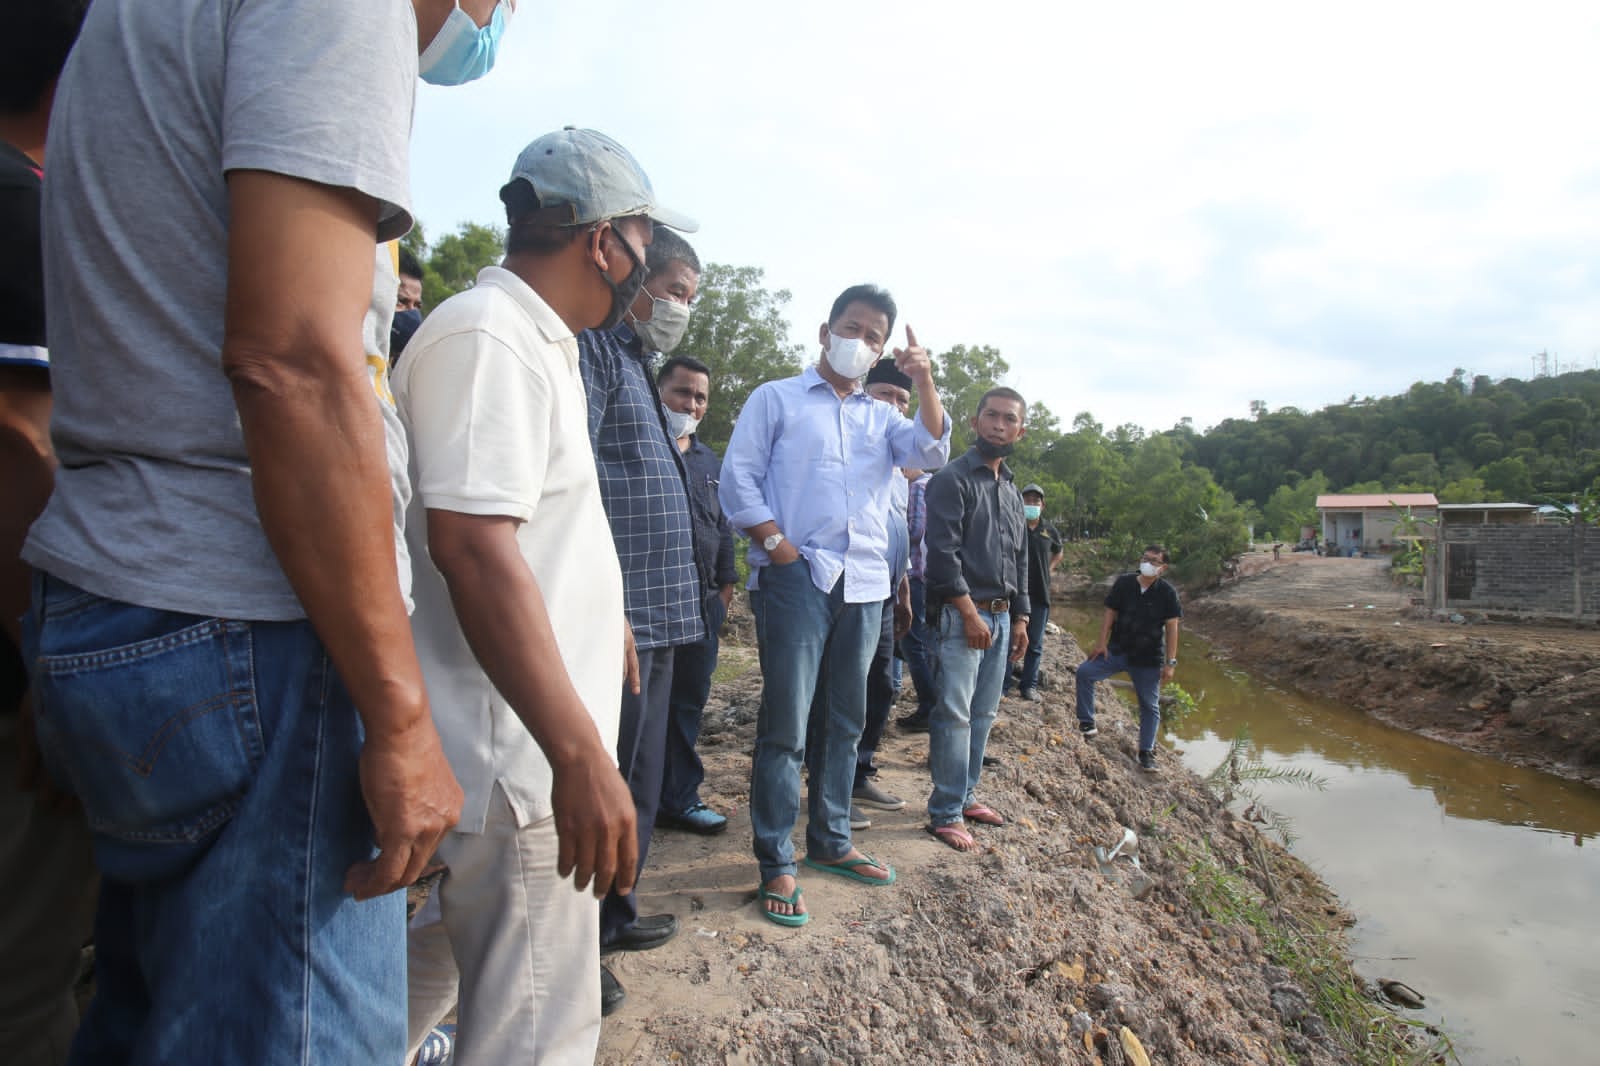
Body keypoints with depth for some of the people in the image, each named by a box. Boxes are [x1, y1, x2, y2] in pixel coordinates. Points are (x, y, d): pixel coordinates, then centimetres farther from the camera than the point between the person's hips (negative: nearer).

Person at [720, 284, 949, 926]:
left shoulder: (882, 416, 20)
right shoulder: (777, 399, 8)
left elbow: (931, 452, 4)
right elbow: (737, 480, 0)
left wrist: (924, 383, -7)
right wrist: (780, 549, -11)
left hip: (865, 585, 5)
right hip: (796, 579, -5)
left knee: (845, 721, 12)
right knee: (785, 724, -5)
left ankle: (830, 841, 26)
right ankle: (776, 865, 5)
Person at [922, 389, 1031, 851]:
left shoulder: (1011, 490, 19)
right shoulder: (952, 479, -6)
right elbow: (943, 552, -14)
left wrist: (1020, 618, 17)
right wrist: (970, 614, -17)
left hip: (1001, 616, 8)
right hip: (961, 613, -8)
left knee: (983, 714, 12)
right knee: (954, 713, -7)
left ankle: (965, 795, 23)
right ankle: (946, 813, 0)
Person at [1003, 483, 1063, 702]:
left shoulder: (1049, 530, 8)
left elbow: (1058, 552, 26)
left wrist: (1050, 569, 11)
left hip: (1040, 593, 4)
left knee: (1035, 643, 10)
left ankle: (1029, 685, 21)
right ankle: (1002, 685, 6)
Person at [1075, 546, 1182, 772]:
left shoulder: (1167, 593, -7)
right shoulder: (1124, 583, -2)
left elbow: (1172, 628, -7)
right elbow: (1110, 612, 1)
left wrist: (1170, 662, -11)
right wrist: (1102, 642, -8)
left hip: (1149, 659, -1)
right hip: (1117, 651, 2)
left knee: (1150, 706, 5)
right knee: (1085, 672, -14)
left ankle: (1146, 754, 17)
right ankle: (1087, 723, -2)